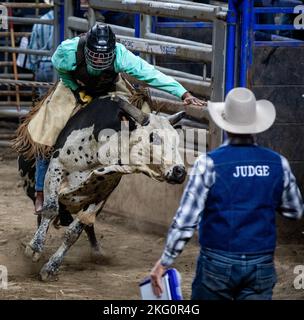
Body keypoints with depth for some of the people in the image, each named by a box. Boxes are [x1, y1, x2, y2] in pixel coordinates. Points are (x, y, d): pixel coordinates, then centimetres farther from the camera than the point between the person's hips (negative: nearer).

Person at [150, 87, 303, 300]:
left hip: (217, 263, -2)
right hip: (261, 266, 2)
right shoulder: (278, 164, -1)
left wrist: (165, 262, -3)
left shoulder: (209, 164, -11)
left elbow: (186, 220, -11)